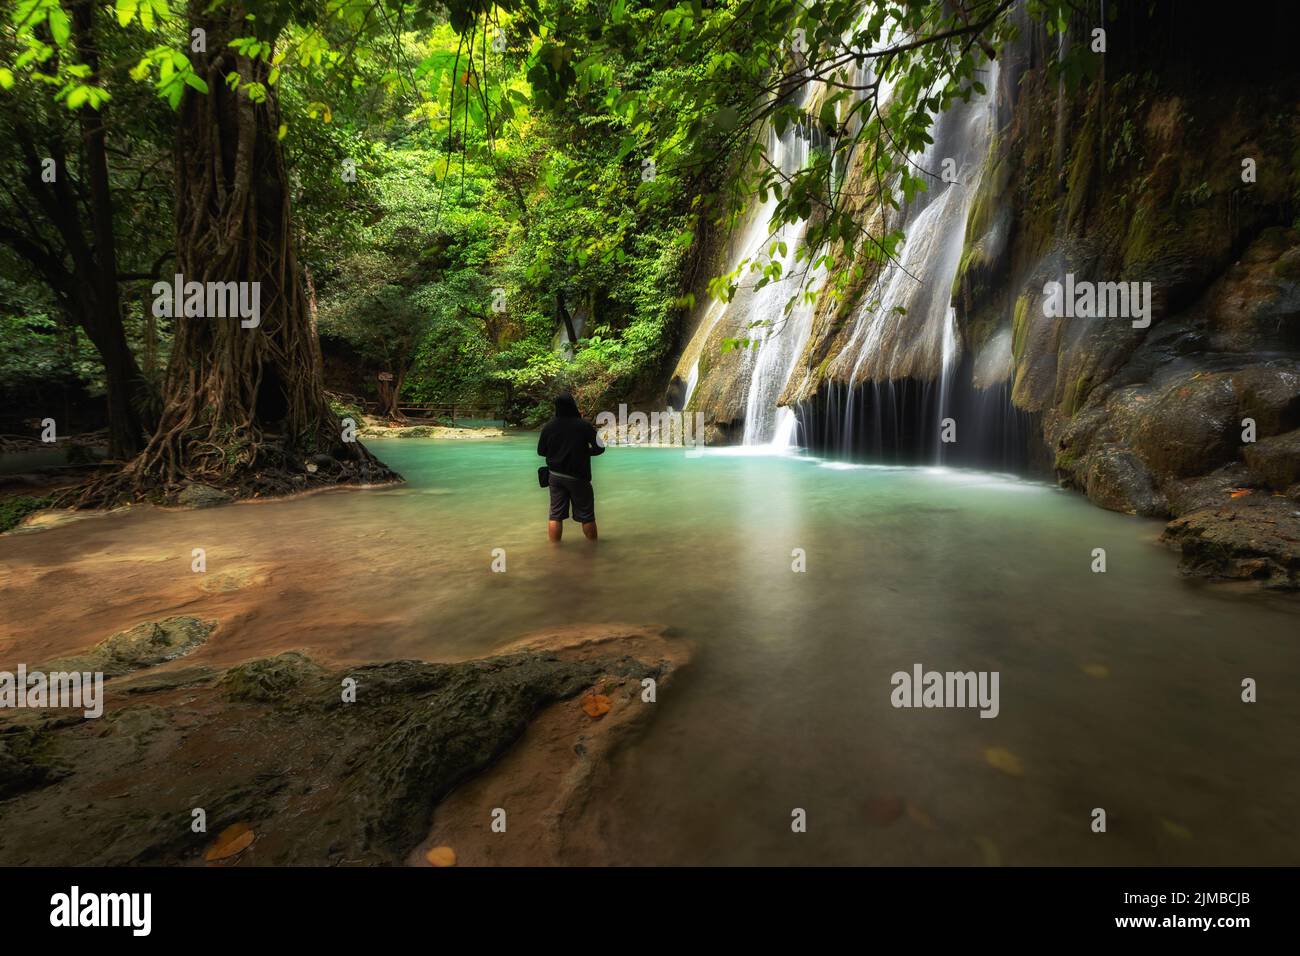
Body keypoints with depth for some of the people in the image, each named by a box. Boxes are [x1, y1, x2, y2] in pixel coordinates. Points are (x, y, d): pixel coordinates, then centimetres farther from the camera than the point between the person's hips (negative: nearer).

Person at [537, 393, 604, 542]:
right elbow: (600, 448, -10)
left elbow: (541, 451, 6)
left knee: (555, 515, 10)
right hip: (578, 477, -3)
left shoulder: (548, 426, -3)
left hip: (556, 476, 3)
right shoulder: (584, 425, -13)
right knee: (587, 516, 8)